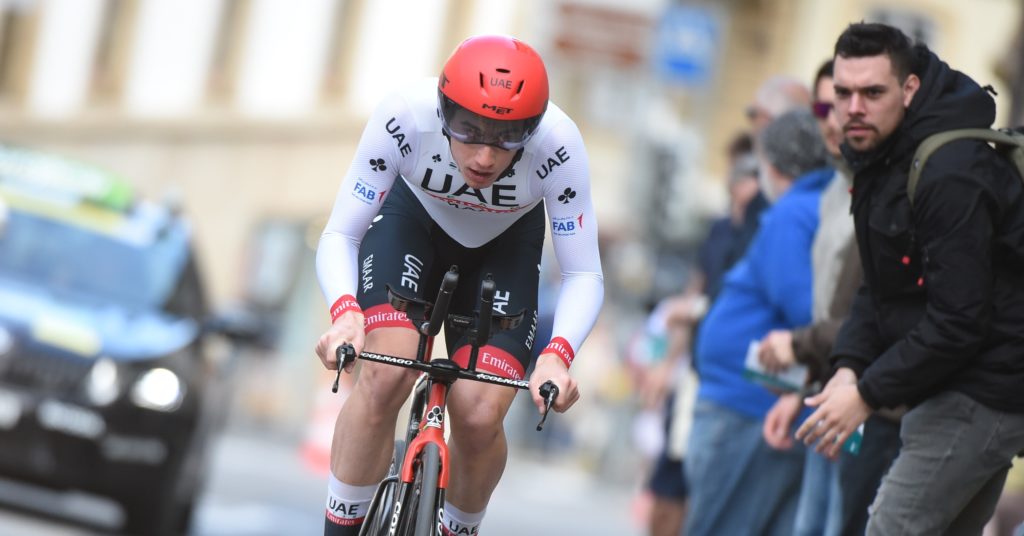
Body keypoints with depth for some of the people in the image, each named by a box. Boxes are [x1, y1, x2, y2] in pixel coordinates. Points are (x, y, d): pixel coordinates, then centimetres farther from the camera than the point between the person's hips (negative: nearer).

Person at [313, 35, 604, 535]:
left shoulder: (557, 143, -36)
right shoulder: (403, 116, -37)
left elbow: (583, 275, -27)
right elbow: (339, 235, -28)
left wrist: (557, 354, -45)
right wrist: (346, 311, -48)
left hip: (506, 245, 1)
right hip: (411, 219, 0)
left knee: (480, 419, -15)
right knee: (384, 378, -26)